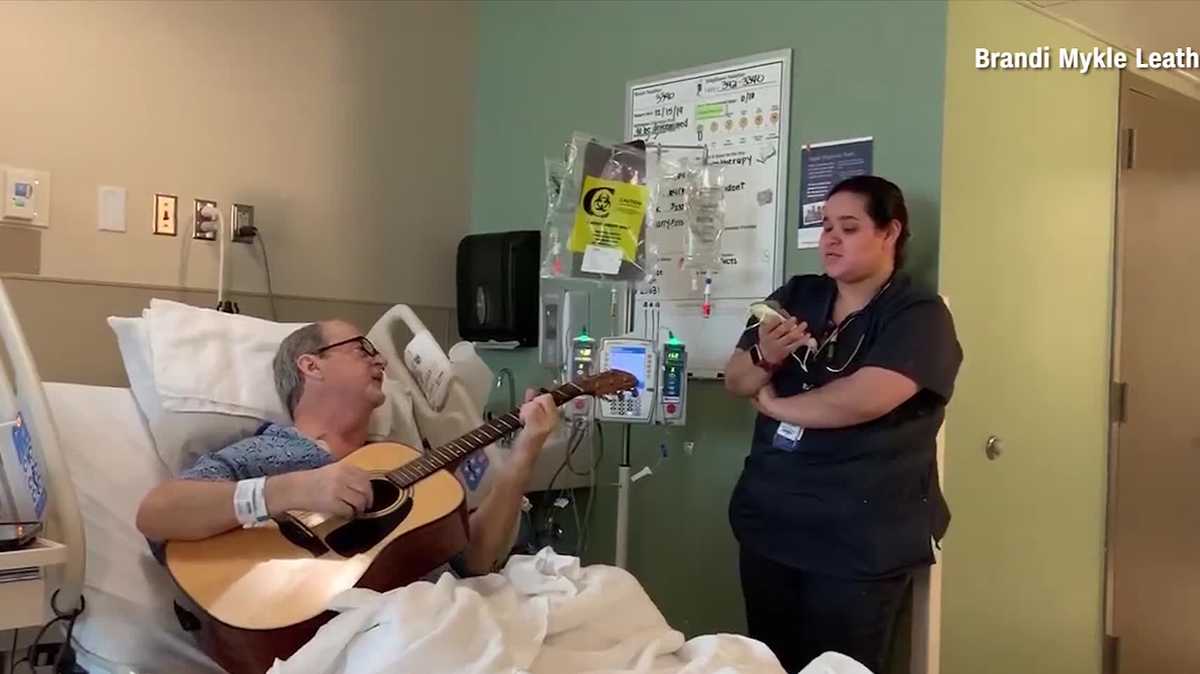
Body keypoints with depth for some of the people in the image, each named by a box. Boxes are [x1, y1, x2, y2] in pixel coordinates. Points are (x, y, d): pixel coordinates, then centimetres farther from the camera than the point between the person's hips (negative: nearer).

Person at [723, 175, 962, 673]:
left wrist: (774, 405, -9)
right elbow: (736, 380, 7)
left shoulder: (919, 315, -9)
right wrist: (765, 358, -16)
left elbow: (864, 399, -24)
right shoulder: (795, 296, 8)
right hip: (767, 524, 5)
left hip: (859, 543, -5)